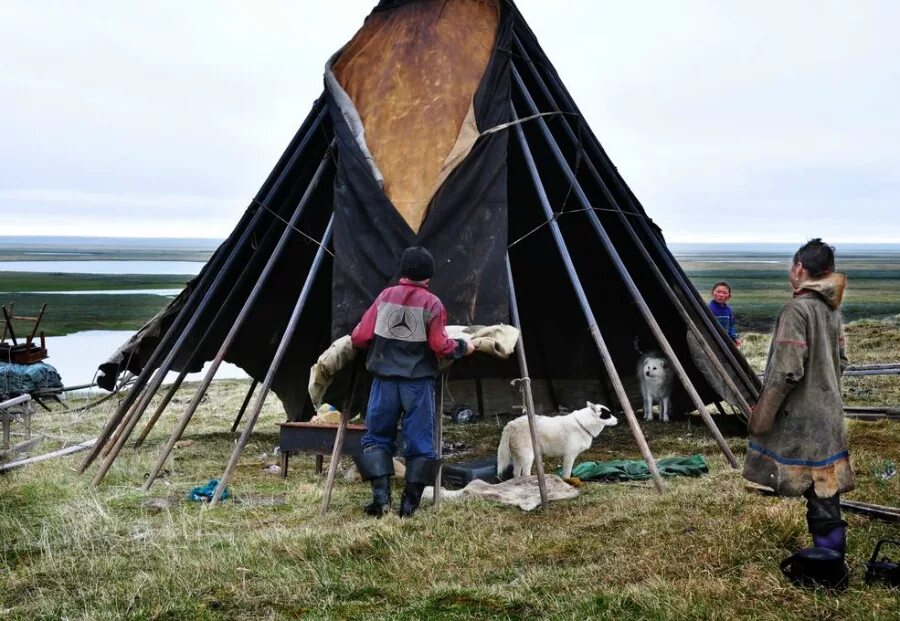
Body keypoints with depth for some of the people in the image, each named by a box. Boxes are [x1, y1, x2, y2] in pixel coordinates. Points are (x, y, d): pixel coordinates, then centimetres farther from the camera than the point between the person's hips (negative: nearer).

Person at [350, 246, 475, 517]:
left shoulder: (385, 297, 4)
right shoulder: (432, 303, -2)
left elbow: (360, 338, 2)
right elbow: (440, 346, -9)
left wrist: (379, 344, 24)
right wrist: (462, 347, 10)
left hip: (385, 379, 2)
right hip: (418, 382, -1)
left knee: (377, 436, 10)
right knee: (420, 442, 7)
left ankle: (381, 496, -4)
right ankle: (410, 503, 4)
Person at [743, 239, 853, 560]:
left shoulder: (796, 309, -18)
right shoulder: (831, 309, 9)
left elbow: (786, 370, -21)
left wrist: (762, 414, -13)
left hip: (801, 418, -8)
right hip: (828, 413, 8)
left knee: (819, 497, -1)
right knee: (824, 492, 12)